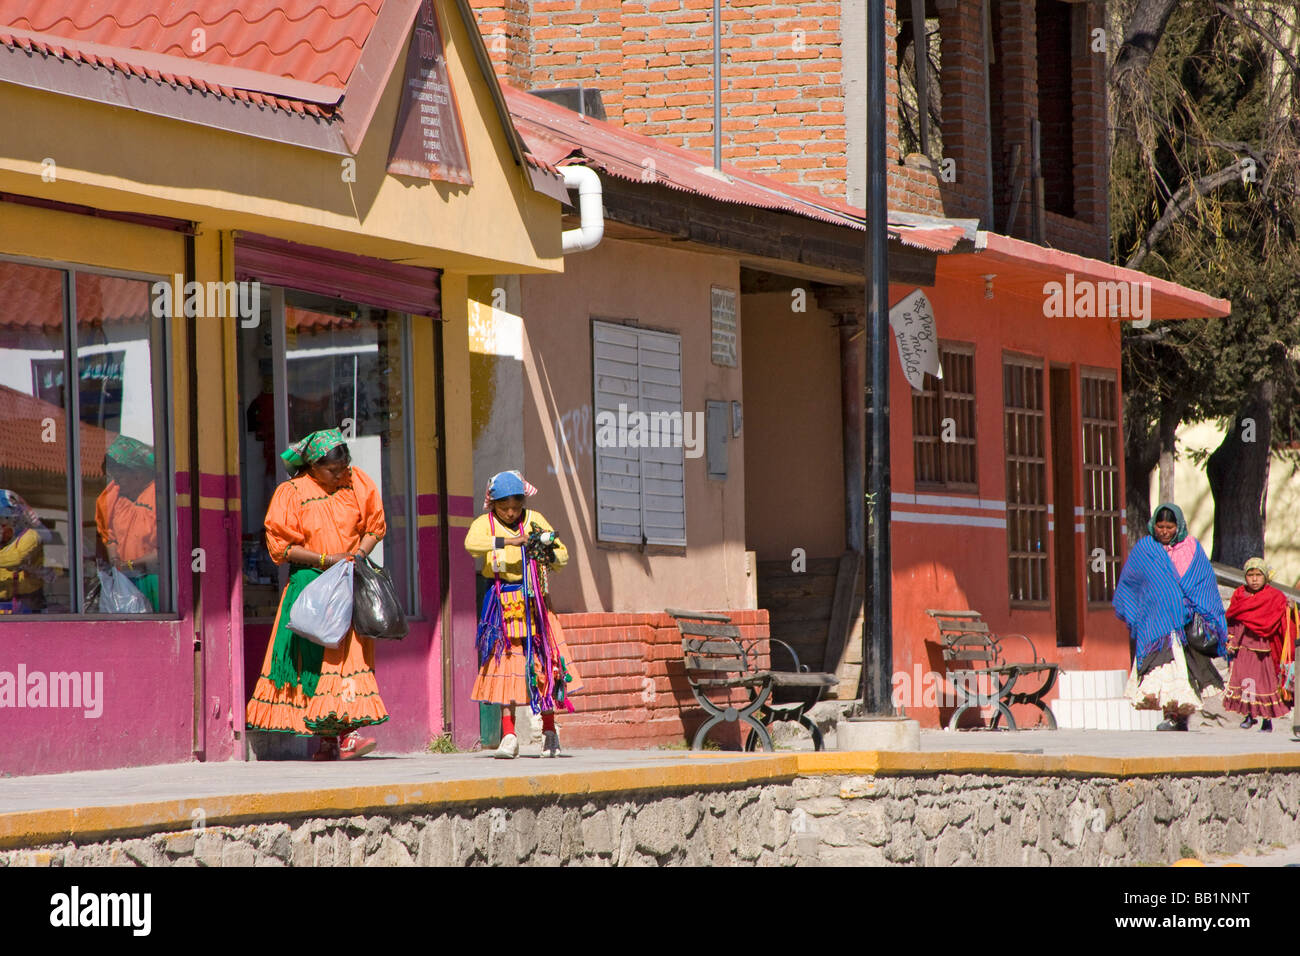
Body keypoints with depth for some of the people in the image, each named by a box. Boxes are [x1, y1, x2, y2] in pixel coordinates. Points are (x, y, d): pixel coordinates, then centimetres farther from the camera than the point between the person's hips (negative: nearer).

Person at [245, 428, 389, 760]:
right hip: (310, 587, -3)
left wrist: (359, 554, -6)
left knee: (352, 654, -8)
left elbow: (374, 527, 13)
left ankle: (349, 730, -12)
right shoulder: (291, 493, -5)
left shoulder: (357, 482, 5)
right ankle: (327, 739, -6)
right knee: (315, 656, -7)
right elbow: (281, 546, -6)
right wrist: (325, 559, -14)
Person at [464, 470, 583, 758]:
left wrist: (550, 557, -17)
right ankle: (508, 736, -4)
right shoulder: (485, 524, 0)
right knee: (505, 663, -7)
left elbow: (563, 554, 7)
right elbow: (471, 543, -23)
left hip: (533, 601, 2)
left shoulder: (534, 520, 7)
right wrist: (509, 541, -33)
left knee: (543, 662, -2)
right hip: (503, 603, -2)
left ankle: (549, 732, 8)